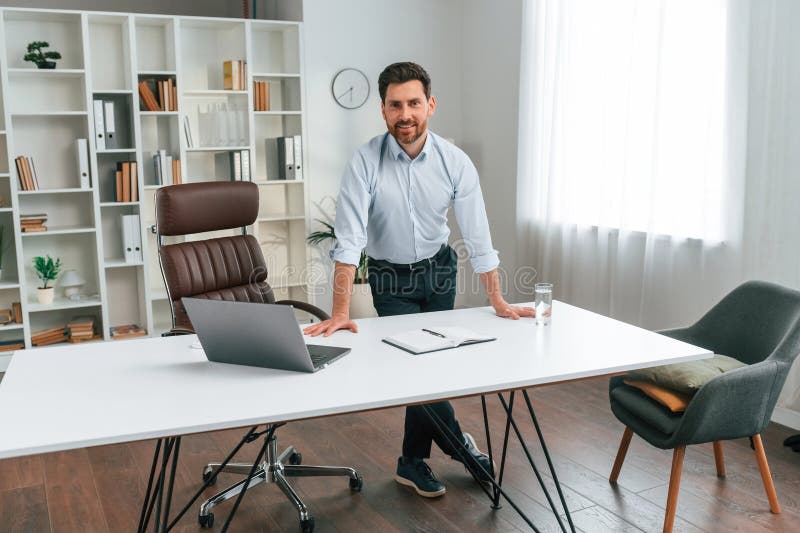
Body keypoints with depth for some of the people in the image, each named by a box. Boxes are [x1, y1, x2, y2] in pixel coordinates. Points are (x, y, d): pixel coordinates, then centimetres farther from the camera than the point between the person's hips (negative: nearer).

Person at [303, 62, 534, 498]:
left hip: (439, 269, 3)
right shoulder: (366, 161, -23)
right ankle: (458, 444, 15)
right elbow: (349, 237, -28)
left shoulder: (455, 162, -16)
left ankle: (414, 462, 21)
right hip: (391, 278, -2)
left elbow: (477, 234, -13)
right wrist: (340, 312, -33)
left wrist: (498, 302, -14)